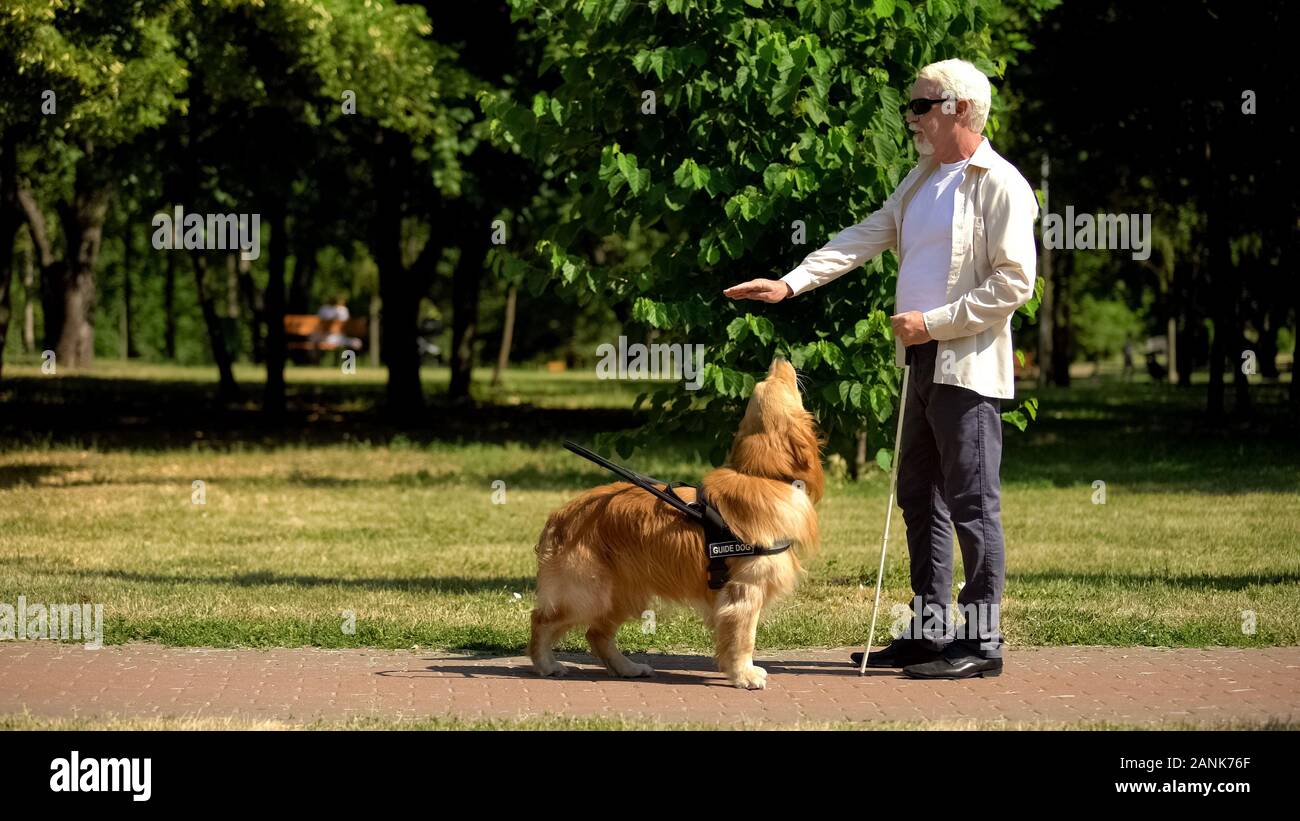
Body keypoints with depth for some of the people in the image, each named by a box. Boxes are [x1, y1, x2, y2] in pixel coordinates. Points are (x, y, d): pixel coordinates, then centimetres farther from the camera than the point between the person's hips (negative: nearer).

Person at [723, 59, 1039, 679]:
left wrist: (932, 323, -16)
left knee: (972, 505, -6)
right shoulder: (921, 180, 18)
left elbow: (1014, 283, -16)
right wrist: (790, 284, 3)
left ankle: (981, 642, -1)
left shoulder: (1000, 185, -10)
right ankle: (929, 632, 19)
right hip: (923, 364, 9)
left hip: (968, 366, -9)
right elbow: (865, 238, 14)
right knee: (919, 500, 12)